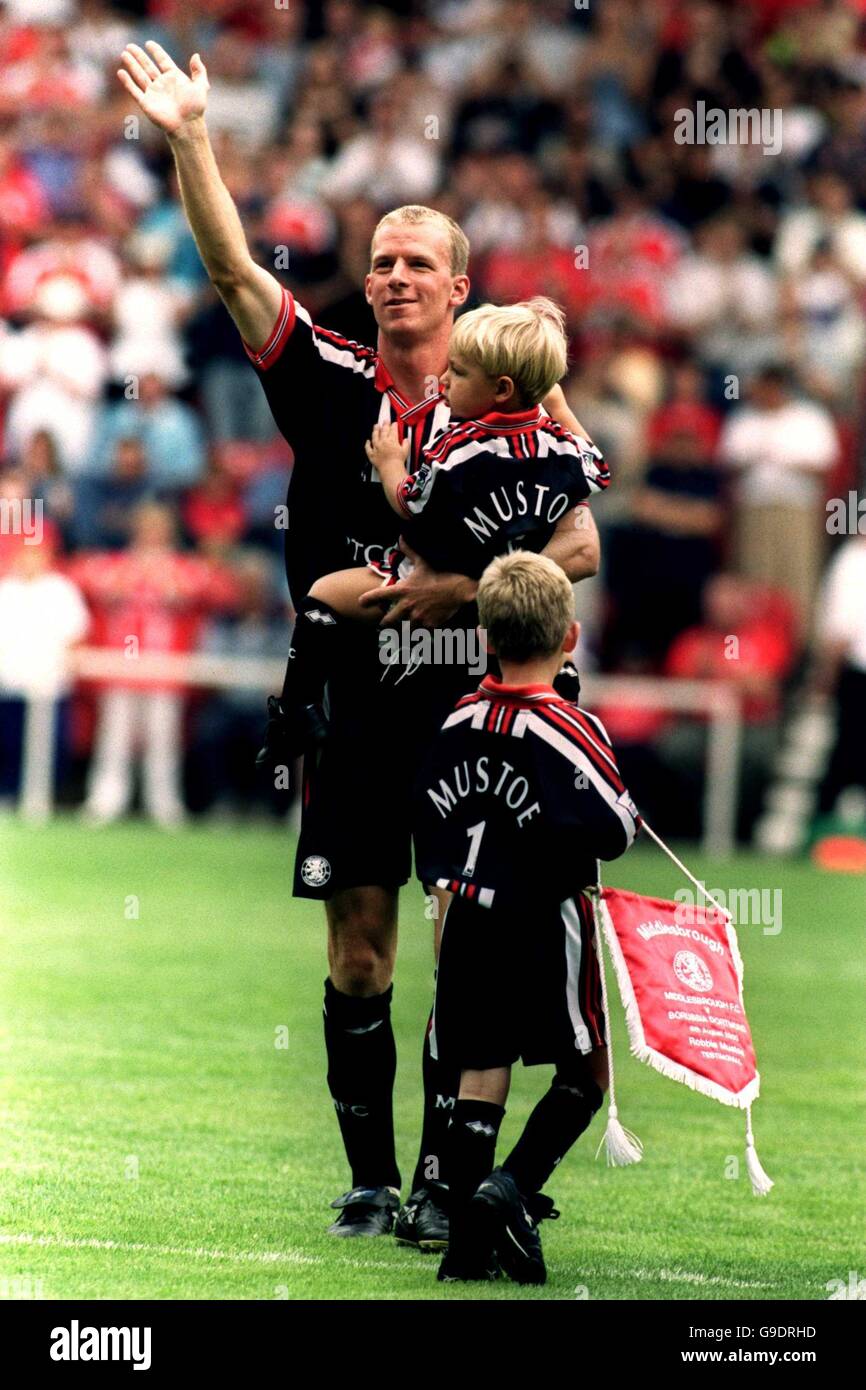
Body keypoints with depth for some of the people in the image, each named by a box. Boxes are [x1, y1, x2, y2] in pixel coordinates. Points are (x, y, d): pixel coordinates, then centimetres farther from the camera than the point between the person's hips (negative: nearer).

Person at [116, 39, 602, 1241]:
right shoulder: (330, 387, 6)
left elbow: (579, 546, -3)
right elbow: (233, 271, -2)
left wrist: (466, 587, -17)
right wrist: (189, 136, -12)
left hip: (467, 710, -2)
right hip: (354, 709, 2)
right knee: (357, 952, 3)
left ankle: (446, 1179, 2)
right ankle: (371, 1179, 11)